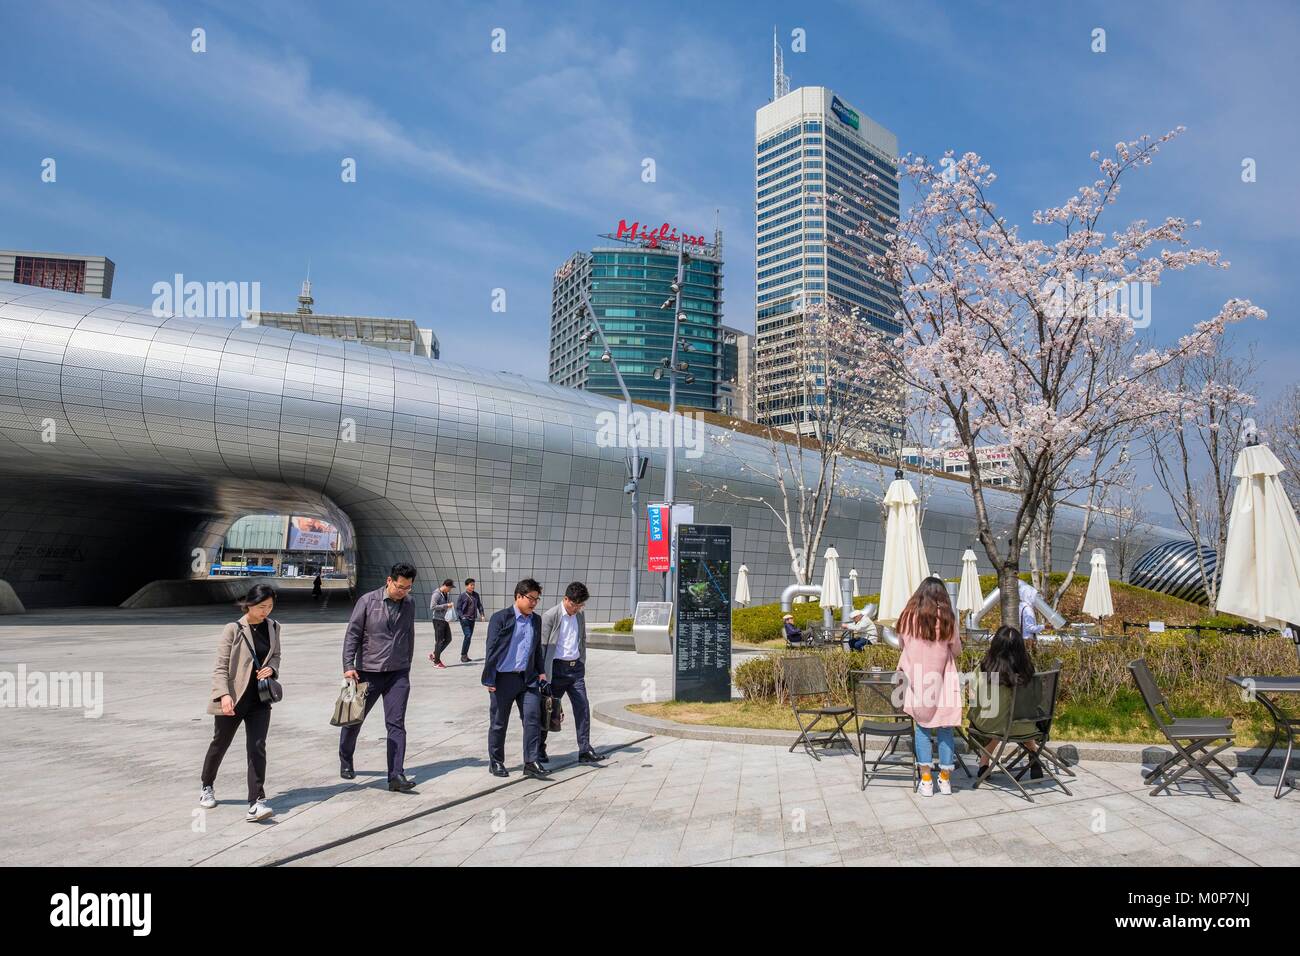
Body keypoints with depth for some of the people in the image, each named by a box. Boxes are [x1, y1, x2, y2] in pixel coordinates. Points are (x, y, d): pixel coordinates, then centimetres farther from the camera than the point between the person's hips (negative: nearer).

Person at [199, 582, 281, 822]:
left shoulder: (273, 627, 3)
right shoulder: (233, 629, -12)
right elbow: (221, 667, -12)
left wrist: (271, 669, -7)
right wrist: (224, 694, -25)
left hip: (260, 699, 3)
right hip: (233, 698, -3)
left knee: (257, 748, -6)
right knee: (220, 744, 17)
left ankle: (256, 803, -7)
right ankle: (207, 786, 44)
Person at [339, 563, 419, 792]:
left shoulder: (409, 604, 5)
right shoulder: (368, 601, -7)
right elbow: (353, 634, -6)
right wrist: (348, 665, -13)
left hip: (398, 674, 2)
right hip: (368, 672, -2)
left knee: (396, 724, -6)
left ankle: (396, 775, -6)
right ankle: (345, 761, 38)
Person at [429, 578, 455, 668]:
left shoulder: (447, 594, 10)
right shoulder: (437, 594, -14)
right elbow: (432, 607, -22)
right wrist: (446, 605, -24)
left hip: (445, 619, 8)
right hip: (438, 619, -8)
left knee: (448, 639, 9)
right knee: (439, 640, -2)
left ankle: (434, 655, 22)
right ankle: (436, 662, 8)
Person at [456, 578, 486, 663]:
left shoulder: (476, 595, 8)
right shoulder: (462, 595, -7)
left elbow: (479, 605, 16)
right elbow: (458, 608, -5)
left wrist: (482, 614, 5)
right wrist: (462, 616, -16)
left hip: (472, 619, 6)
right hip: (464, 619, -6)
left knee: (469, 636, 9)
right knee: (467, 635, -16)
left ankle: (465, 655, 20)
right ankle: (463, 656, -9)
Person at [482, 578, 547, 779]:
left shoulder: (536, 620, 10)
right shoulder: (501, 618, -8)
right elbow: (491, 649, -10)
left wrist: (540, 671, 14)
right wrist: (489, 679, -12)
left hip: (528, 678, 4)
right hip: (504, 678, -4)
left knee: (532, 717, -5)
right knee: (498, 723, 8)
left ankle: (531, 762, 1)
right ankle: (496, 762, 23)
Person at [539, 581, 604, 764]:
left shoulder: (580, 616, 8)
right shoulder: (550, 617, -11)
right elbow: (542, 646, -11)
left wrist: (582, 666, 14)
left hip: (575, 668, 5)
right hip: (557, 668, -5)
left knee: (583, 708, -2)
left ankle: (585, 751, 1)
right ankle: (539, 748, 22)